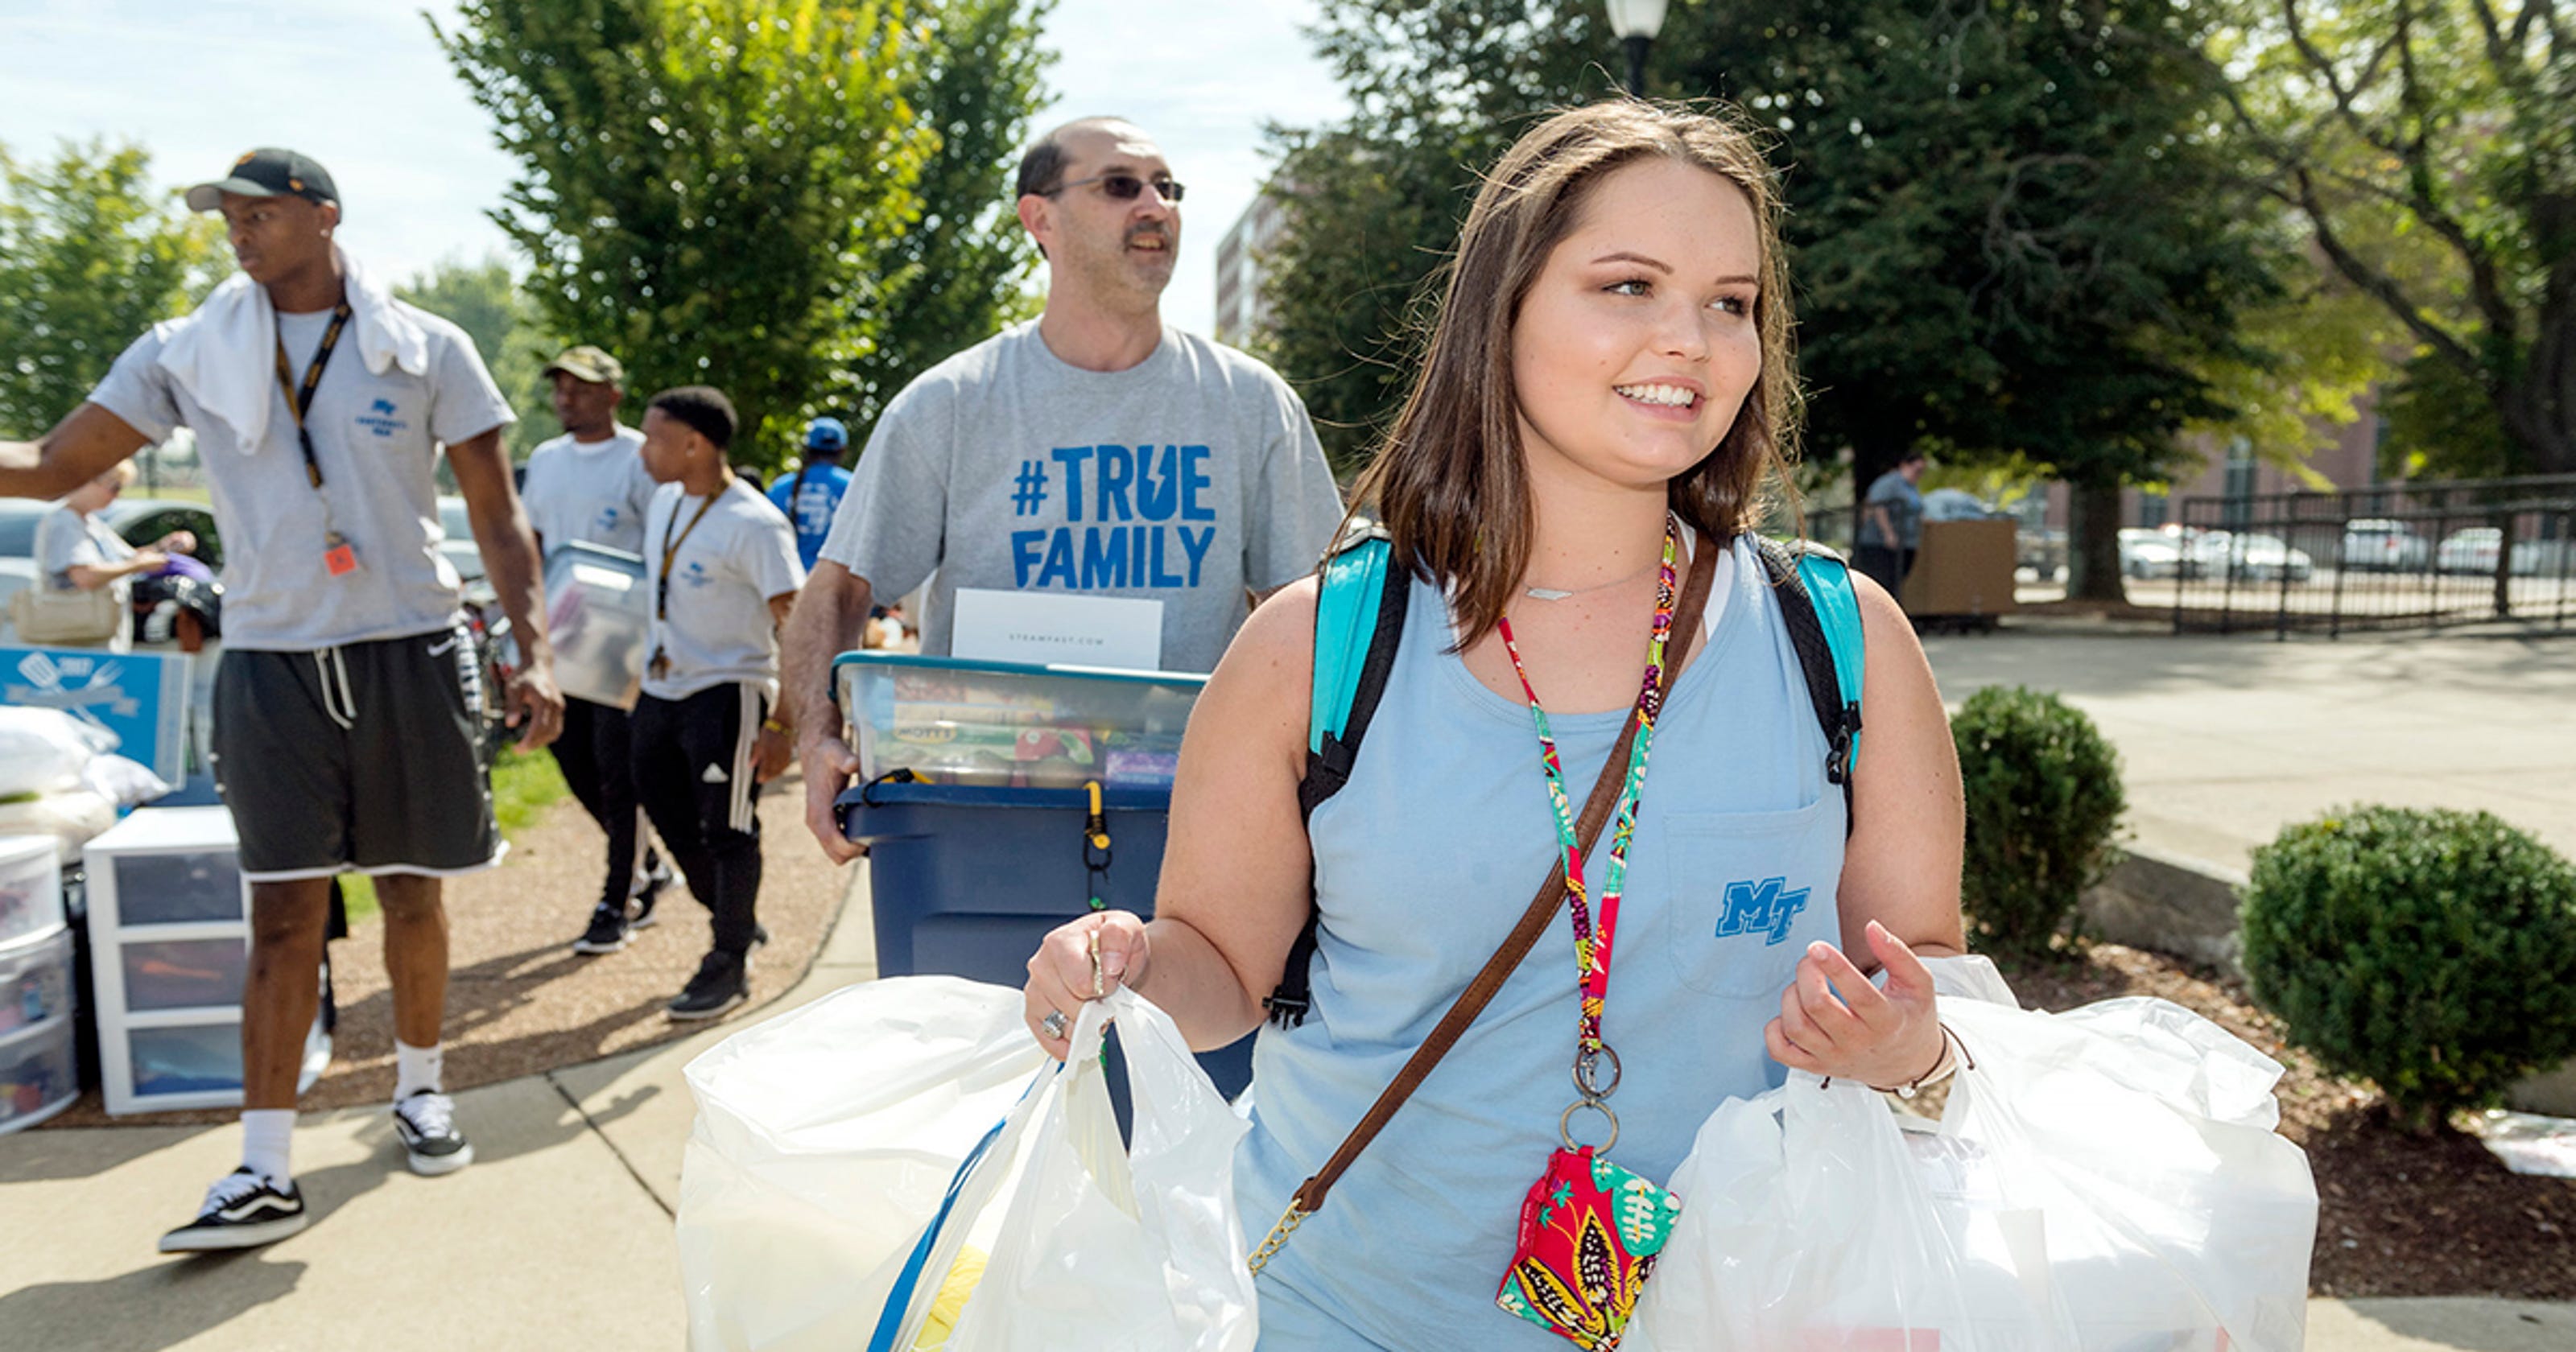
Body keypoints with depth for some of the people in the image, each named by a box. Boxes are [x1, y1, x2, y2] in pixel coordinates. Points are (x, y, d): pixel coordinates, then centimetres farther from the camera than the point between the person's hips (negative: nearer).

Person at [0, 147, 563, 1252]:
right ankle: (264, 1174, 2)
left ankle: (419, 1090, 31)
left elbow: (497, 516, 0)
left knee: (411, 892, 10)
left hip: (409, 653, -1)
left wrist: (534, 652, -9)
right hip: (271, 663, 1)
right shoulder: (190, 355, 5)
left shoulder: (425, 349, 0)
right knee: (284, 913, -1)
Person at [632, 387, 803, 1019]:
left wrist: (782, 724, -23)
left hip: (727, 692, -8)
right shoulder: (665, 502, 8)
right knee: (677, 824, 15)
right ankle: (738, 923, 35)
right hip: (660, 690, 8)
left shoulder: (753, 525, -18)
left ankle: (730, 964, 13)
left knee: (727, 833, 0)